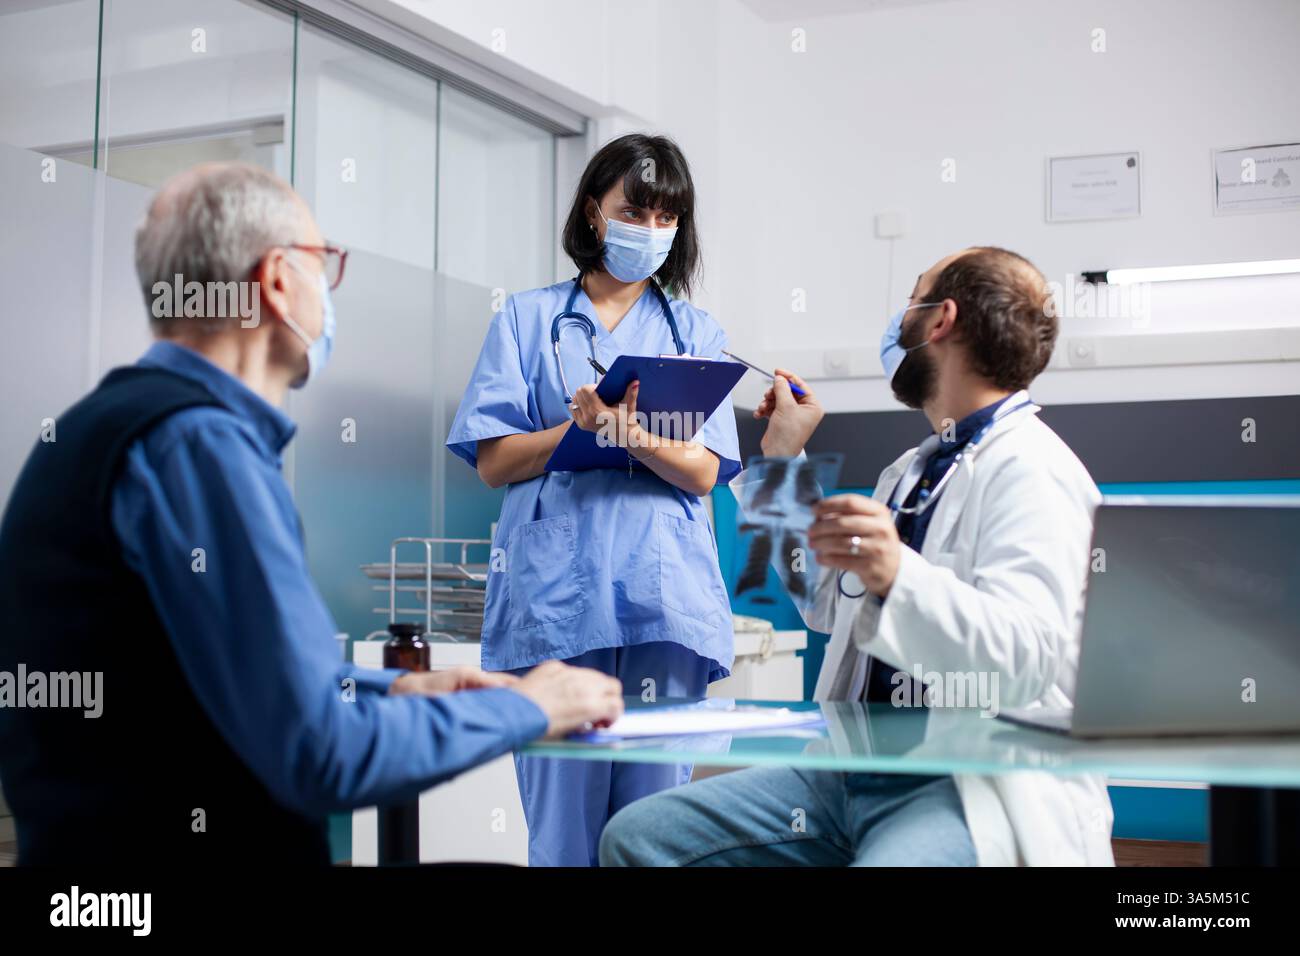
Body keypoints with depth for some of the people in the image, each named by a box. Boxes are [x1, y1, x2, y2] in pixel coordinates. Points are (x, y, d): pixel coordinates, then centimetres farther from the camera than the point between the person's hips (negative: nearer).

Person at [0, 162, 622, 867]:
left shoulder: (112, 423, 12)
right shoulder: (197, 444, -17)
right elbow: (322, 755, -22)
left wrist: (390, 689, 9)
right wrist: (525, 707, -8)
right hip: (186, 845, -9)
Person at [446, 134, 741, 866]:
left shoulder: (696, 332, 16)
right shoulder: (528, 319, 13)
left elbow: (703, 473, 4)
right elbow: (494, 462, 4)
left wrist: (632, 435, -15)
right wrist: (580, 425, -12)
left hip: (663, 593, 1)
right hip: (554, 590, -1)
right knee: (561, 815, -3)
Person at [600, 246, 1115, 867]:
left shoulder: (1033, 471, -10)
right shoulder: (915, 469, 21)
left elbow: (1025, 662, -24)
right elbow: (827, 606, 30)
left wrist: (898, 576, -40)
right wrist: (785, 464, 26)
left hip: (972, 789, -9)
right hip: (854, 768, 9)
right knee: (637, 837, -6)